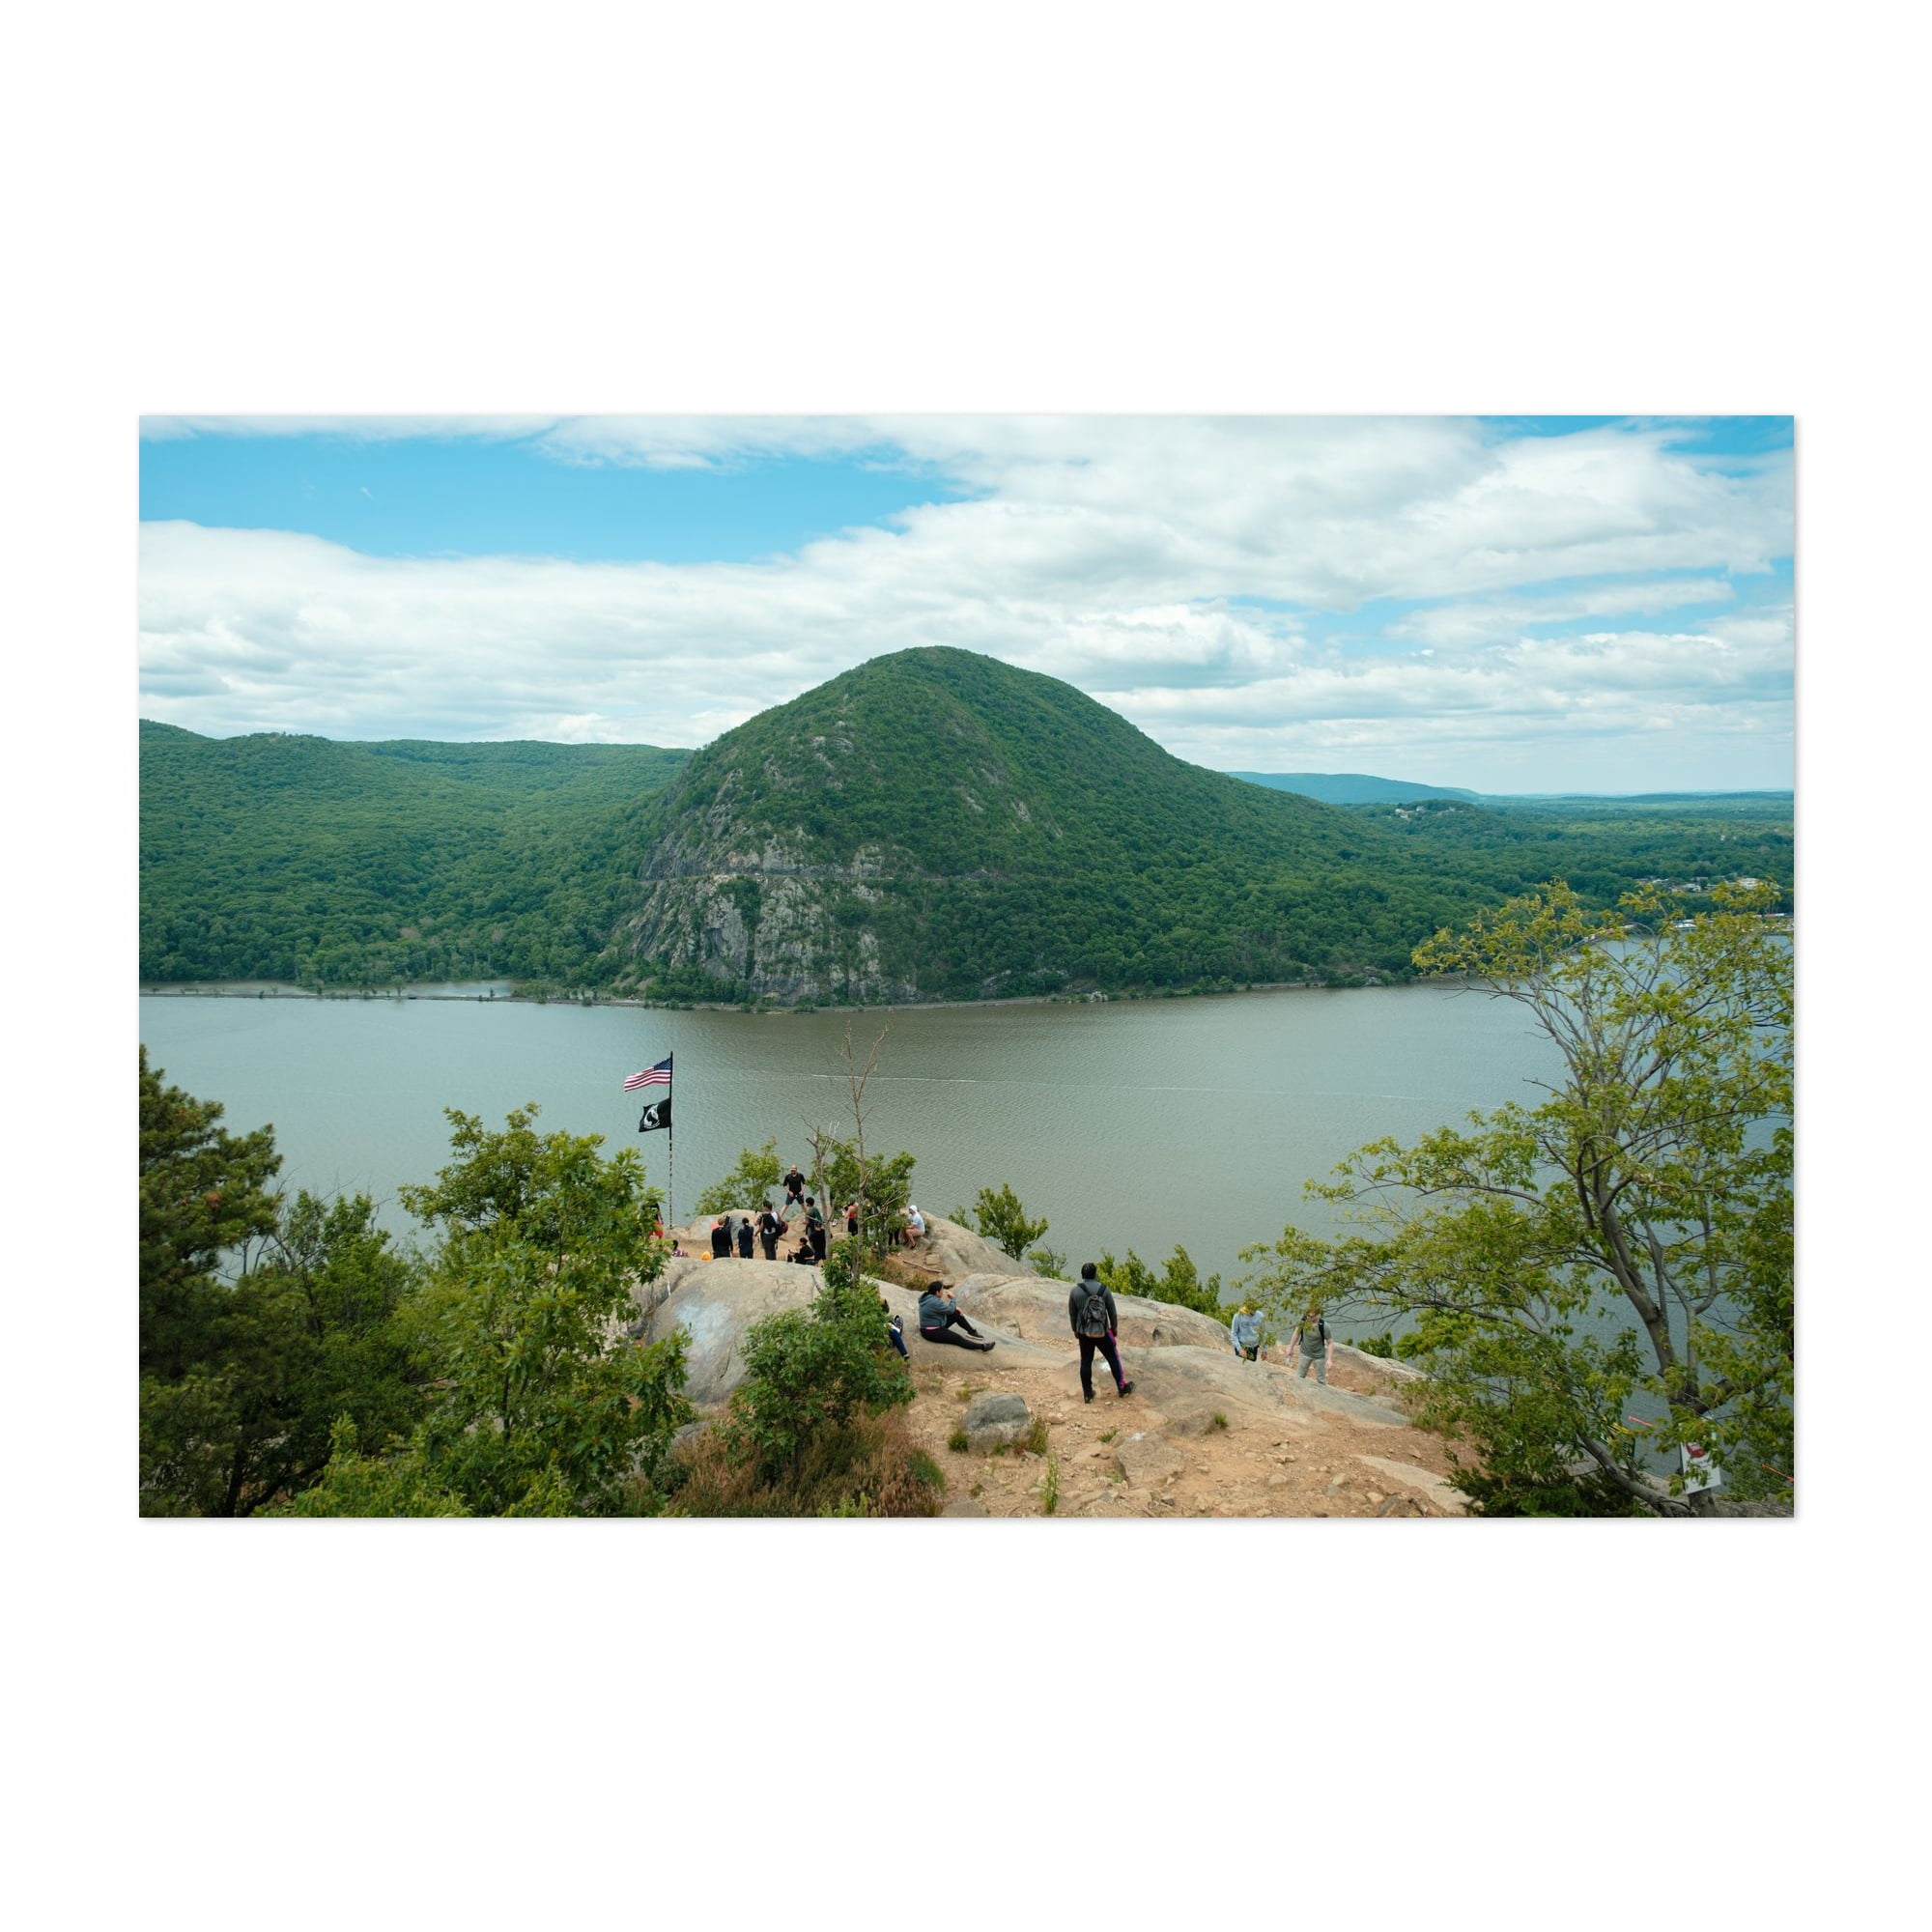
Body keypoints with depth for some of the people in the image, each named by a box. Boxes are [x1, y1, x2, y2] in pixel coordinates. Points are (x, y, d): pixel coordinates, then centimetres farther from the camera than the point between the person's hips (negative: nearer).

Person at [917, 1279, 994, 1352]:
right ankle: (982, 1347, -19)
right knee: (958, 1339, -14)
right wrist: (952, 1298, -3)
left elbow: (944, 1308, 17)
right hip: (932, 1332, -10)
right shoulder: (934, 1302, -28)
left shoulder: (928, 1296, 3)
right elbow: (950, 1310, -17)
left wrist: (955, 1308, 6)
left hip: (936, 1326, 10)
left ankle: (972, 1331, 20)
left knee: (957, 1314, 10)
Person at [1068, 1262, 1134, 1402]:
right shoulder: (1104, 1289, -7)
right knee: (1113, 1359, 14)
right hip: (1102, 1332, -1)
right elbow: (1112, 1311, -1)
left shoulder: (1075, 1291, -5)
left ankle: (1087, 1393, 16)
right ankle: (1122, 1387, 23)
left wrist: (1075, 1330, 17)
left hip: (1084, 1333, 1)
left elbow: (1072, 1313, 3)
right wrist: (1114, 1327, 13)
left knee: (1085, 1363, 11)